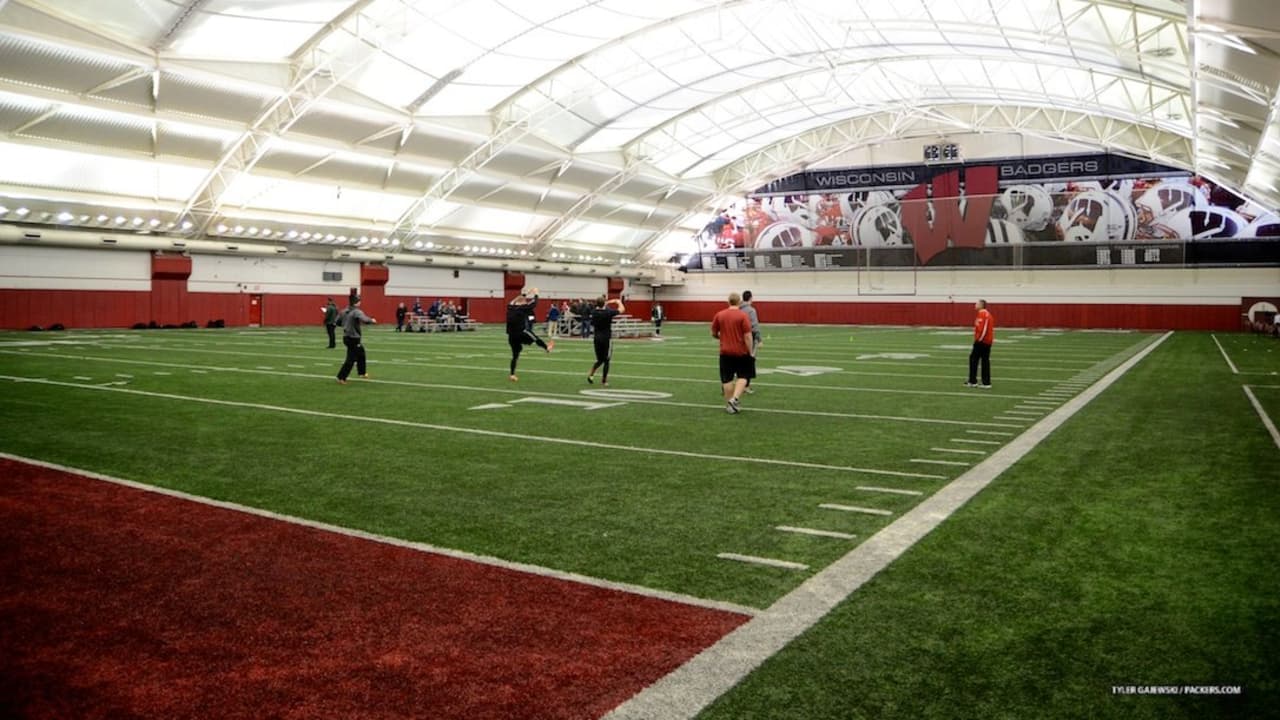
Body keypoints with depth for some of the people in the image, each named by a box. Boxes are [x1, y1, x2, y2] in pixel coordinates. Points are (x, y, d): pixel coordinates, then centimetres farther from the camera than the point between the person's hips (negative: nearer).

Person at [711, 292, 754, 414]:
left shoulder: (719, 315, 0)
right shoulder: (743, 316, -10)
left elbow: (713, 333, 7)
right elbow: (747, 336, -13)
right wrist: (750, 352, -6)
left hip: (725, 352, 2)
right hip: (741, 352, -2)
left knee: (727, 379, 8)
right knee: (743, 376, 11)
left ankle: (729, 406, 12)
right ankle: (734, 399, -7)